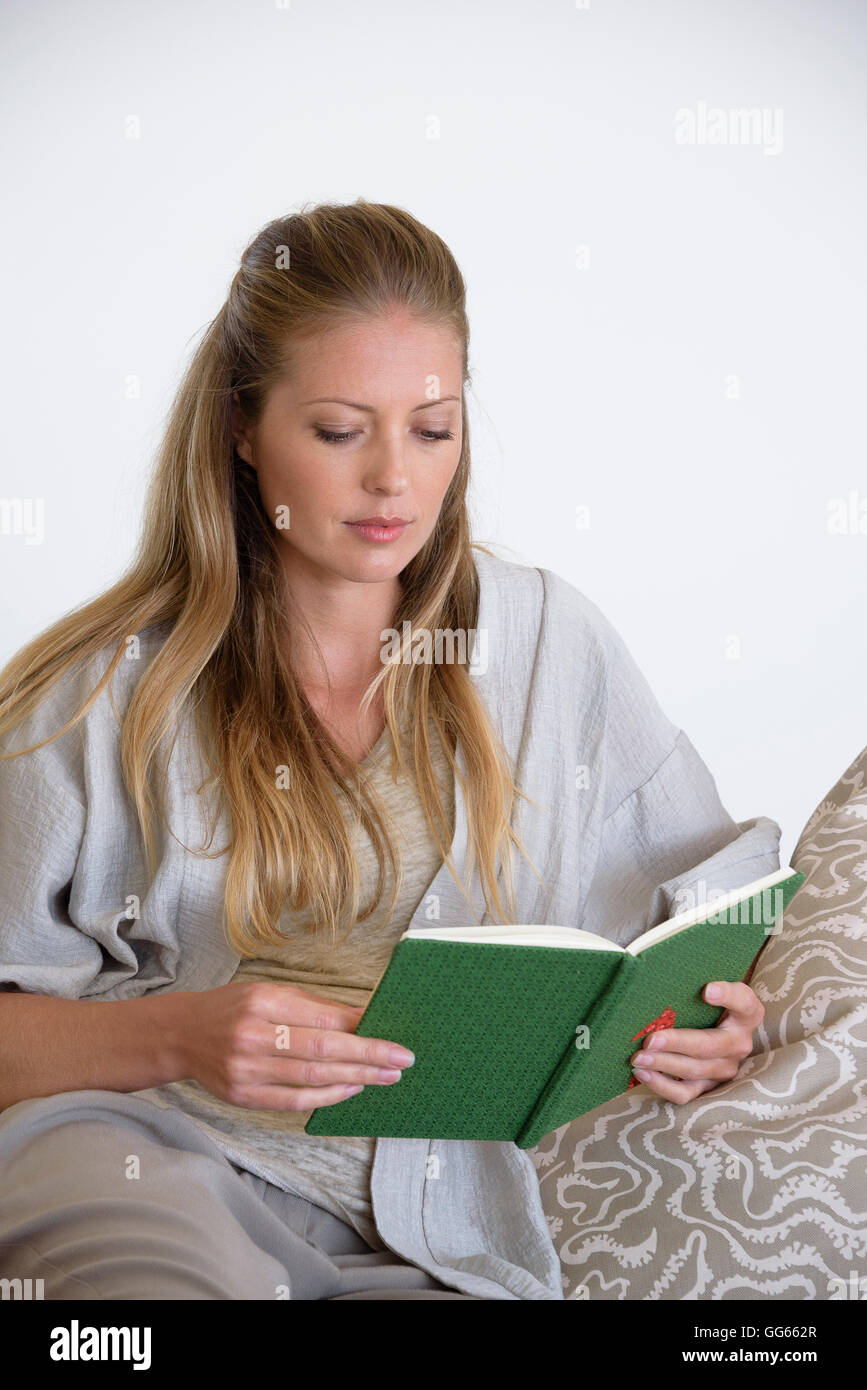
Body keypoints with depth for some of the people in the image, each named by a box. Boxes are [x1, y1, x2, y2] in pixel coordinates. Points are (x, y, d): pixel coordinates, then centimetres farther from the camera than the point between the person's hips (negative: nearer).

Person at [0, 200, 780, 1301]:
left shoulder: (550, 645, 11)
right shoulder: (105, 687, 2)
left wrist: (702, 1033, -7)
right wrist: (176, 1036, -19)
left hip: (428, 1231, 3)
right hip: (132, 1148, -3)